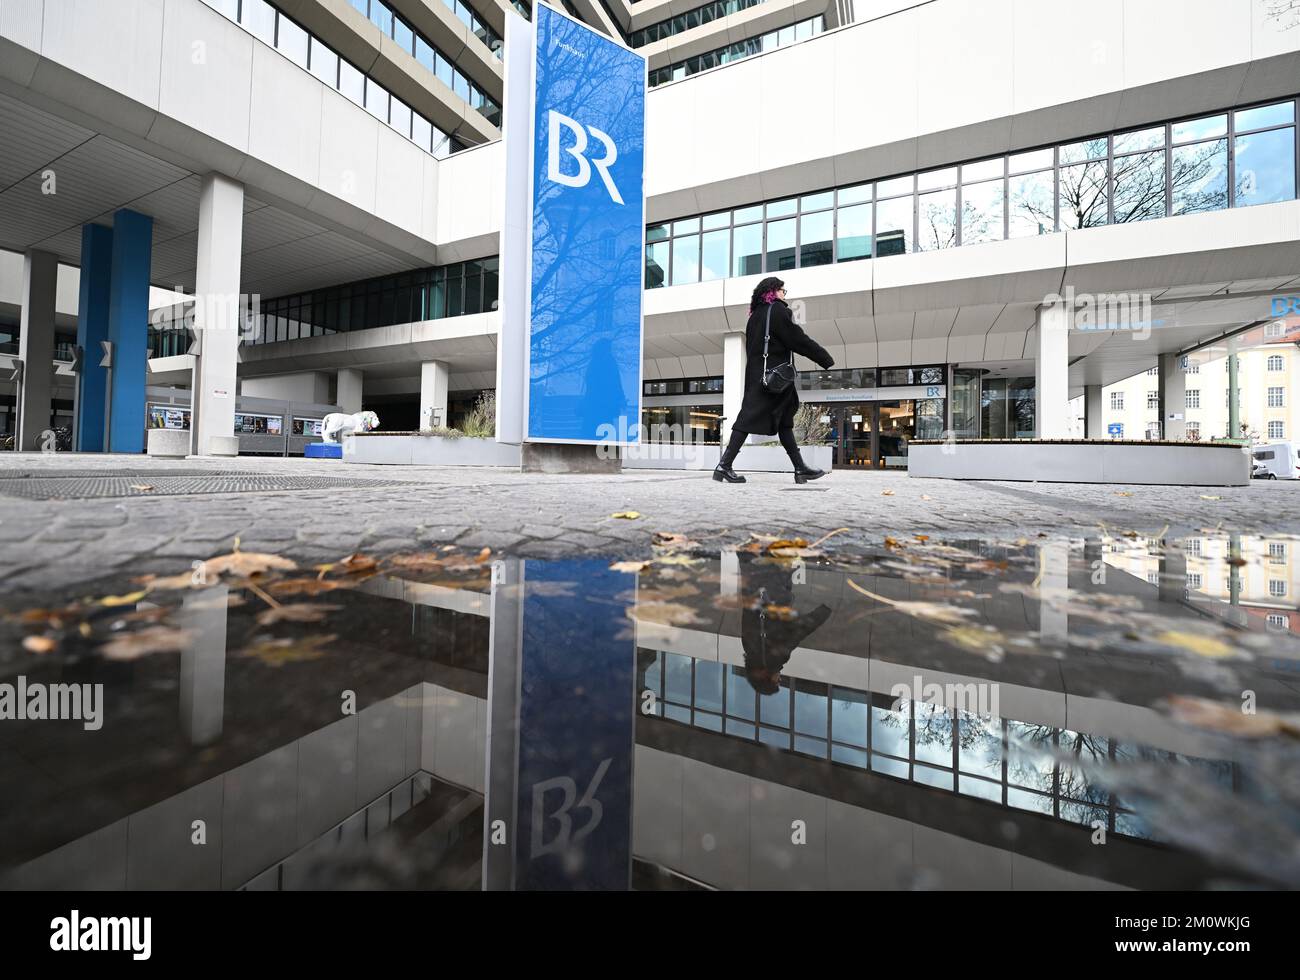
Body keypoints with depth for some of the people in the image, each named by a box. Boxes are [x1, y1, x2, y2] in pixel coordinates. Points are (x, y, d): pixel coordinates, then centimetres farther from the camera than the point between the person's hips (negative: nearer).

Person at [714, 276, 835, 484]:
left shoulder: (756, 314, 18)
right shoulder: (777, 310, -5)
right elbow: (799, 340, -9)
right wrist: (828, 361, -2)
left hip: (756, 374, 9)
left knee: (784, 421, 9)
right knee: (751, 418, -11)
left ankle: (800, 468, 10)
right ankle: (724, 465, -13)